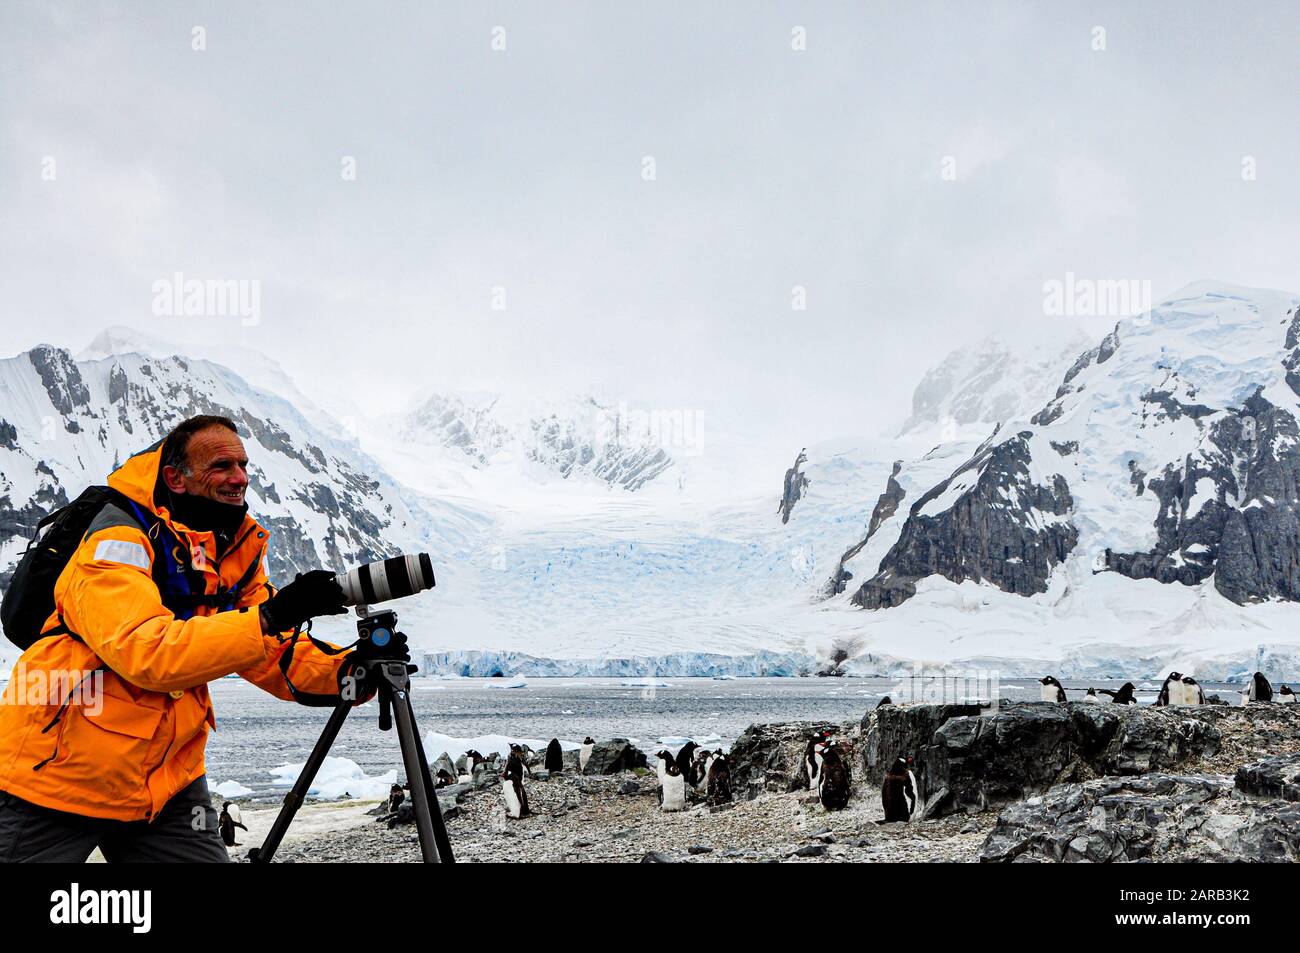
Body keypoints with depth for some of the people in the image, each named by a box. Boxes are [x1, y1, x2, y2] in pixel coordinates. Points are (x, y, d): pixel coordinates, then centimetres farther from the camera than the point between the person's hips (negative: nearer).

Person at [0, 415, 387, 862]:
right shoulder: (120, 536, -18)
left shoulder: (242, 546, 3)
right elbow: (146, 652, -32)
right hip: (61, 773, -6)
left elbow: (276, 656, 1)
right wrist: (272, 617, -37)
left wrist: (348, 673, -18)